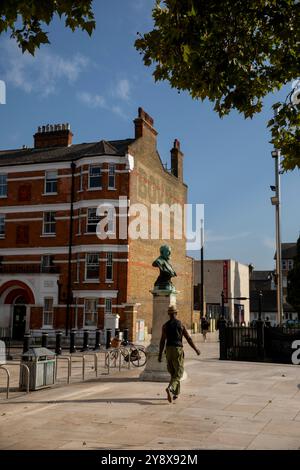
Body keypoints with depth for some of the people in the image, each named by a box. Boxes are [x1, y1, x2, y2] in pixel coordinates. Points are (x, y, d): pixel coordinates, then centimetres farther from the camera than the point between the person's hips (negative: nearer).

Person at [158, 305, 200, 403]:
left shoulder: (165, 325, 2)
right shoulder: (180, 324, -3)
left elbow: (162, 341, -1)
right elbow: (188, 338, -1)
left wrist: (160, 354, 4)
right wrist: (196, 349, 10)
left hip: (168, 350, 3)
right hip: (178, 350, -3)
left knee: (173, 372, 17)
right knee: (178, 373, -2)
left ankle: (175, 393, 21)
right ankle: (170, 388, -26)